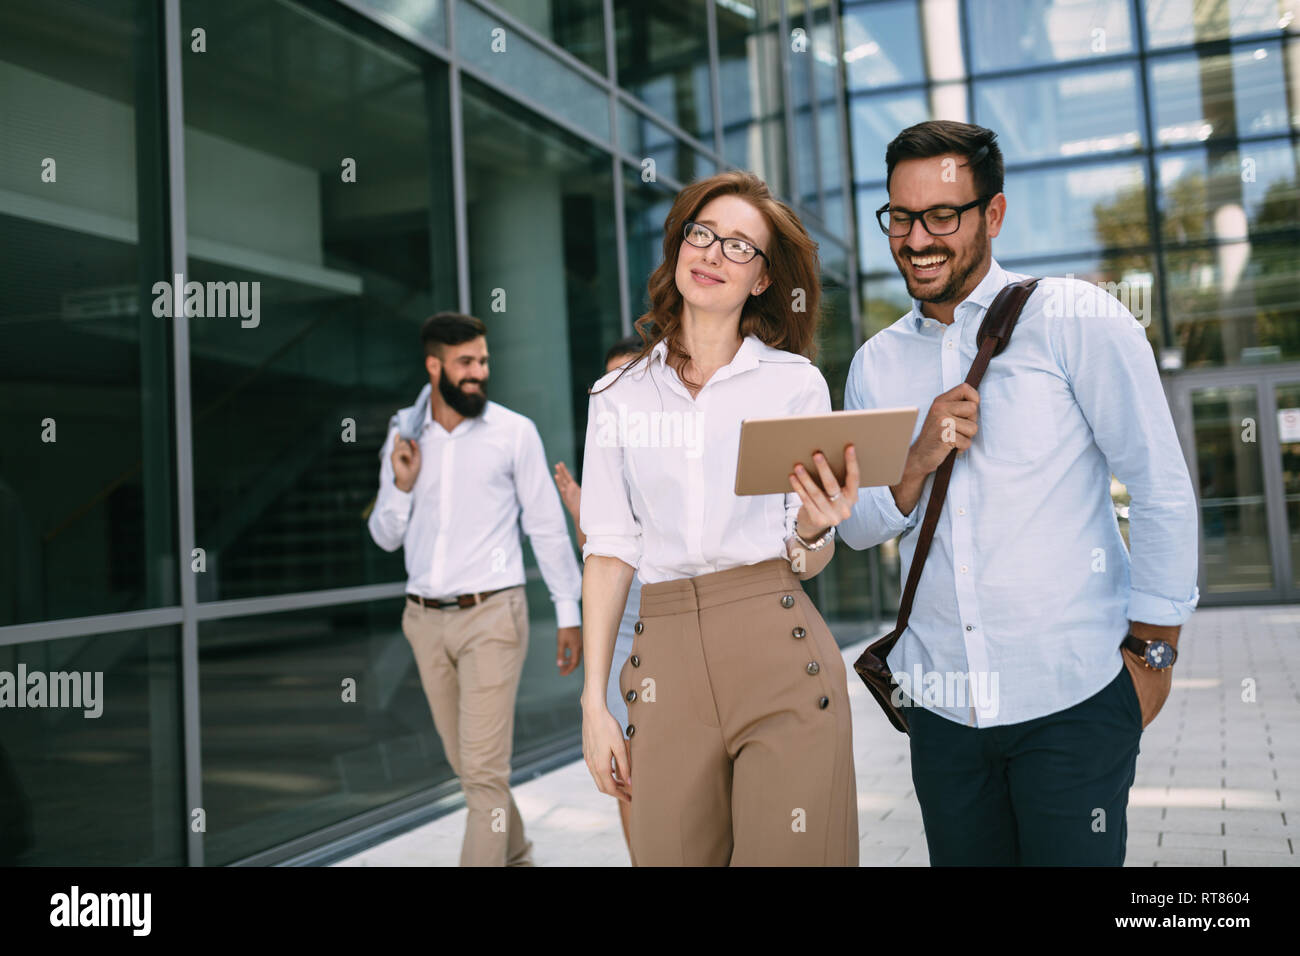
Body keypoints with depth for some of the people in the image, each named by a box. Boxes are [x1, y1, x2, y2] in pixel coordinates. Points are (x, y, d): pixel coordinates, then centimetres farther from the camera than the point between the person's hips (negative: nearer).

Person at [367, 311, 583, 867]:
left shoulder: (514, 432, -5)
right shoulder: (404, 435, 6)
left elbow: (547, 526, -1)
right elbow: (386, 537, 10)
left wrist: (569, 613, -2)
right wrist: (402, 484, -8)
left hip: (490, 617, -4)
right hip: (425, 619, 5)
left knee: (483, 769, -7)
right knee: (465, 764, 16)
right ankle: (515, 856, 36)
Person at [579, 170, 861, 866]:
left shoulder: (796, 383, 5)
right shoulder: (619, 395, 10)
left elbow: (808, 562, 6)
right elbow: (610, 550, 8)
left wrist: (814, 529, -17)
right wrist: (594, 701, 3)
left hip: (777, 648, -1)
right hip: (666, 660, 2)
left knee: (789, 856, -1)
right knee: (672, 853, 6)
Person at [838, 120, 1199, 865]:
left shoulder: (1074, 320, -5)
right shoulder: (877, 364, 8)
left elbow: (1164, 491, -5)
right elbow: (856, 528, 7)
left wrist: (1151, 651, -5)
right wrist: (920, 462, -12)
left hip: (1073, 695, -4)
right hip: (942, 704, 4)